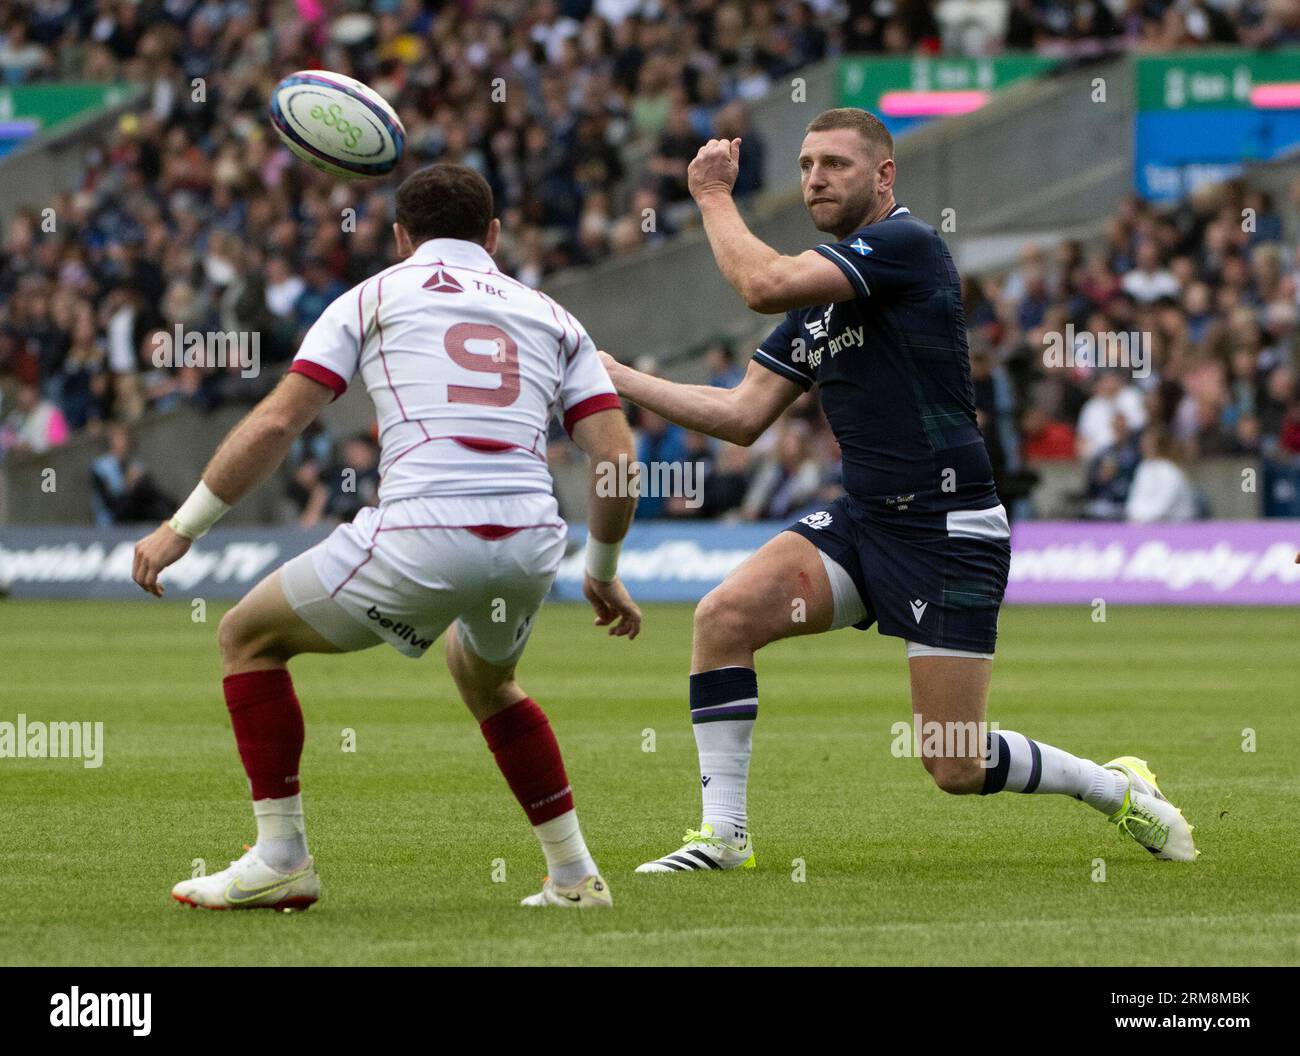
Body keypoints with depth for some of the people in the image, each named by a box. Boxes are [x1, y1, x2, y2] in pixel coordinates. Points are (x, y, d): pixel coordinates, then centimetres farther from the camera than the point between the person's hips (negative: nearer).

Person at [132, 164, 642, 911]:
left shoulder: (374, 296, 14)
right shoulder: (550, 317, 22)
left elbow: (276, 423, 6)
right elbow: (616, 457, 13)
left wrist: (183, 528, 13)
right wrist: (603, 574, 27)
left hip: (422, 536, -4)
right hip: (532, 540, 5)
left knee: (249, 636, 18)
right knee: (483, 674, 37)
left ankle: (281, 858, 11)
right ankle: (574, 873, 31)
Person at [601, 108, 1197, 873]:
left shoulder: (905, 244, -14)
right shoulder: (818, 302, 13)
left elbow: (763, 285, -24)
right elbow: (743, 417, 13)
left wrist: (714, 194, -8)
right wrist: (615, 377, 7)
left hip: (949, 531, -8)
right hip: (862, 520, 8)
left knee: (956, 768, -6)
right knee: (725, 615, -15)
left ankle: (1119, 789, 22)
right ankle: (724, 833, -8)